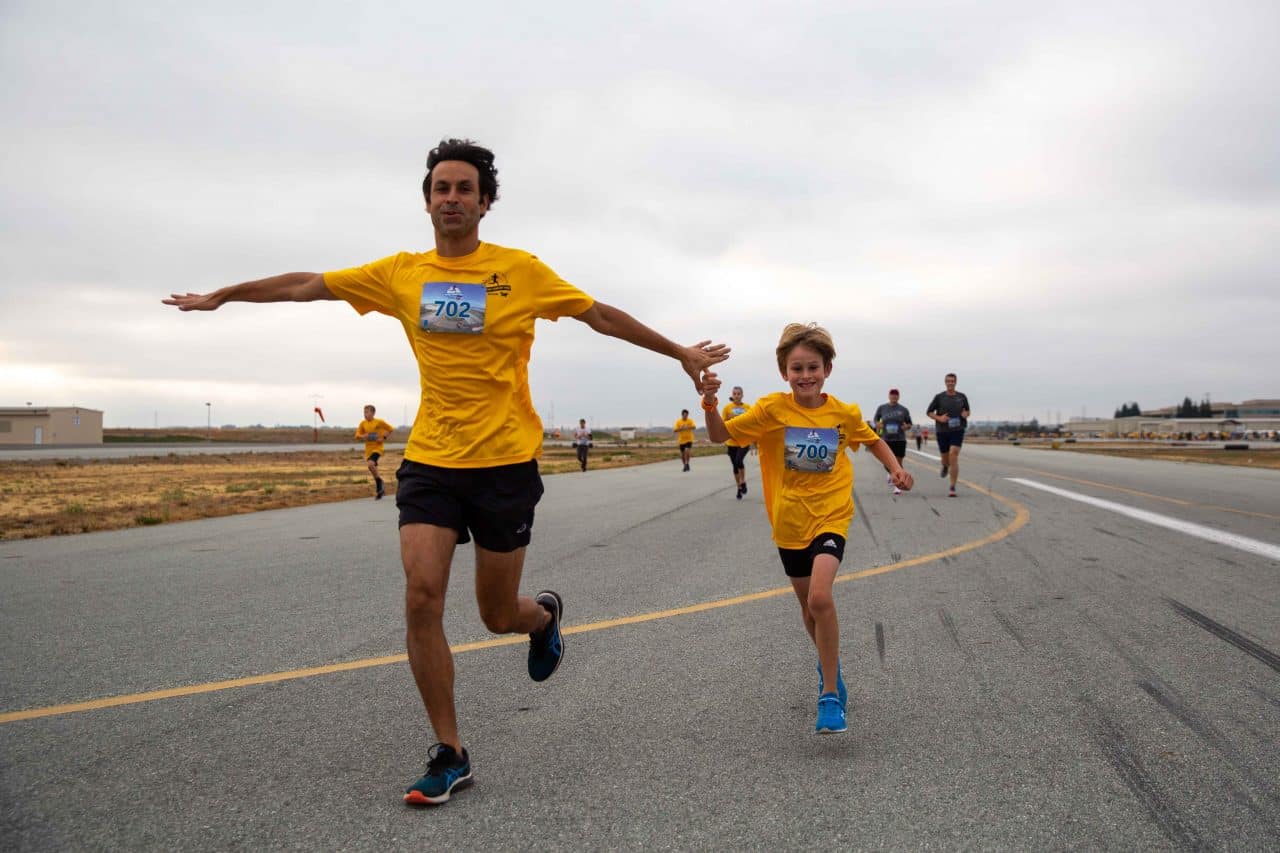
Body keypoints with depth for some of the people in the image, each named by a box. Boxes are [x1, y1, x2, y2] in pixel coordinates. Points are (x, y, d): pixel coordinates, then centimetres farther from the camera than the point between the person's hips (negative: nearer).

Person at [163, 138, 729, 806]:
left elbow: (603, 316, 5)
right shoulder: (400, 273, 6)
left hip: (506, 462, -2)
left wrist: (682, 355, 8)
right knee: (421, 597, -11)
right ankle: (450, 755, 5)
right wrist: (219, 297, 22)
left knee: (500, 616, 5)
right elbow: (304, 285, 15)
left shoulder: (520, 271, -2)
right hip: (430, 459, 3)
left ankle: (544, 615, 45)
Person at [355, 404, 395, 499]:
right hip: (368, 449, 6)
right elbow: (357, 436, 8)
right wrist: (362, 436, -14)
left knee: (370, 464, -29)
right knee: (372, 467, 10)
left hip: (377, 448, -6)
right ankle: (380, 489, 25)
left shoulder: (379, 422, -9)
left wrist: (383, 438, -12)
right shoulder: (363, 423, 4)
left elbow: (390, 429, -1)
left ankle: (379, 481, -8)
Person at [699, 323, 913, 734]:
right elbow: (721, 435, -13)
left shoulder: (845, 414, -5)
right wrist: (710, 402, -32)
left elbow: (873, 440, 14)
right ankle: (829, 665, 46)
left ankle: (830, 694, -10)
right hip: (789, 522, 2)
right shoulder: (771, 410, -9)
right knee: (808, 605, 17)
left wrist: (896, 469, -3)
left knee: (820, 598, -24)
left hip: (830, 518, -2)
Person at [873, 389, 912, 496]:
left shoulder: (903, 409, 4)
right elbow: (876, 419, 17)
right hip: (887, 439, 1)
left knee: (898, 463, -2)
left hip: (900, 440, -1)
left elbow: (909, 424, 11)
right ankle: (891, 474, 36)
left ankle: (897, 486, 5)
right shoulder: (882, 408, 5)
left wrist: (906, 426, -12)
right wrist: (878, 424, -5)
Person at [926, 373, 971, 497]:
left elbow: (967, 411, 19)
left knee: (953, 456, -17)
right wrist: (939, 418, -12)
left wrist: (966, 414, -6)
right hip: (942, 431, 1)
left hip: (957, 431, -1)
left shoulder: (962, 397, 6)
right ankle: (945, 466, 52)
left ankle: (953, 488, -15)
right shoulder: (939, 397, 2)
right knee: (945, 459, 11)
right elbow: (929, 412, 6)